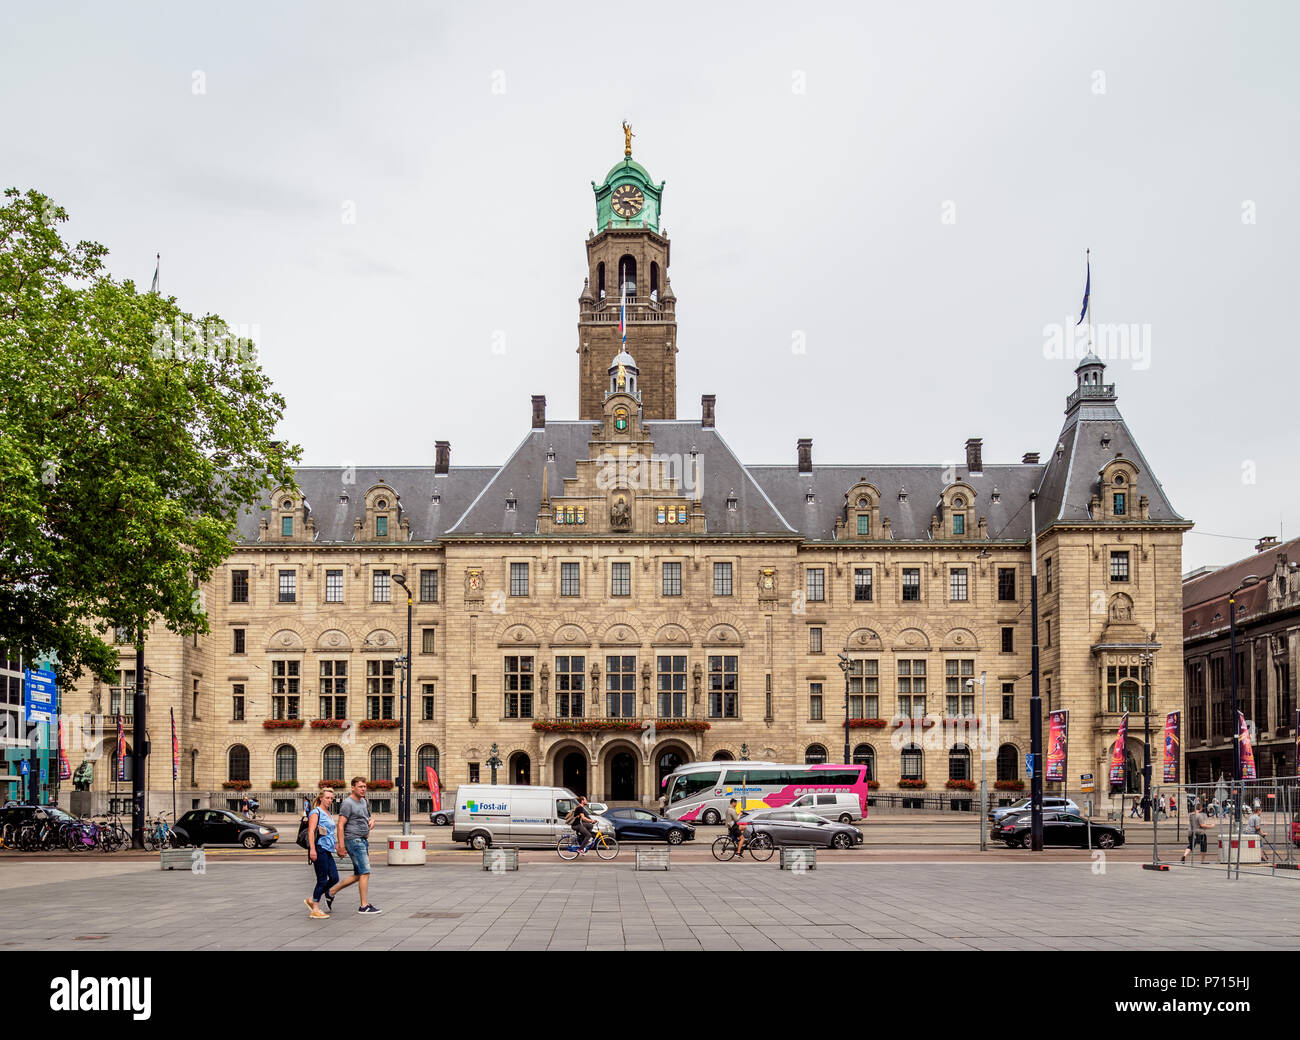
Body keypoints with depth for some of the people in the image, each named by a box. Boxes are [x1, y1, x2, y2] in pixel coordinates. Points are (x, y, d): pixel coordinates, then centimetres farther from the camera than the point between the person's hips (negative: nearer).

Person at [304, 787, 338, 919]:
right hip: (319, 849, -9)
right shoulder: (316, 812, -6)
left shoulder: (328, 814, 21)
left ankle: (312, 900, 17)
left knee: (334, 878, 4)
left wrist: (335, 845, 28)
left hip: (327, 851, 9)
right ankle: (315, 910, 2)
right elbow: (311, 831, -16)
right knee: (322, 880, -6)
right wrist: (312, 849, -25)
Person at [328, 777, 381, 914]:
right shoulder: (347, 803, -11)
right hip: (354, 840, -9)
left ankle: (331, 892, 24)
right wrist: (341, 846, -19)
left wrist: (372, 822, 4)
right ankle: (364, 906, -8)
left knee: (358, 875, 12)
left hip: (364, 841, 9)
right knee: (365, 872, -11)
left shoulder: (364, 802, 15)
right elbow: (341, 825, -15)